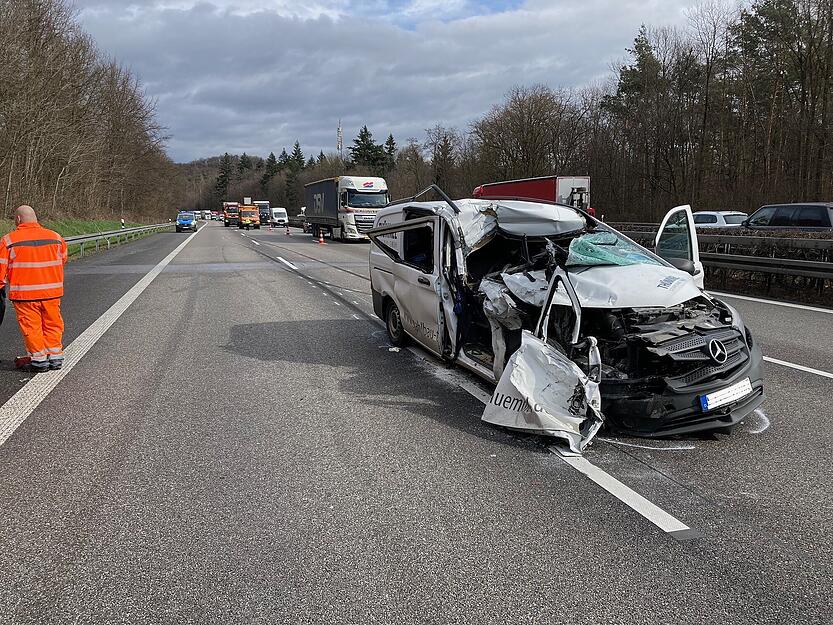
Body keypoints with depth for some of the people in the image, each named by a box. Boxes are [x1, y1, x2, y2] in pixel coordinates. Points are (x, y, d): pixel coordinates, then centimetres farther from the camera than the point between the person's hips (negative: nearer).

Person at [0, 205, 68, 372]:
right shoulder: (55, 237, 4)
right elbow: (62, 260, 17)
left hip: (24, 293, -3)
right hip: (51, 290, 3)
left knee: (31, 326, 7)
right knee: (53, 324, 14)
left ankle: (39, 359, 12)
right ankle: (55, 357, 19)